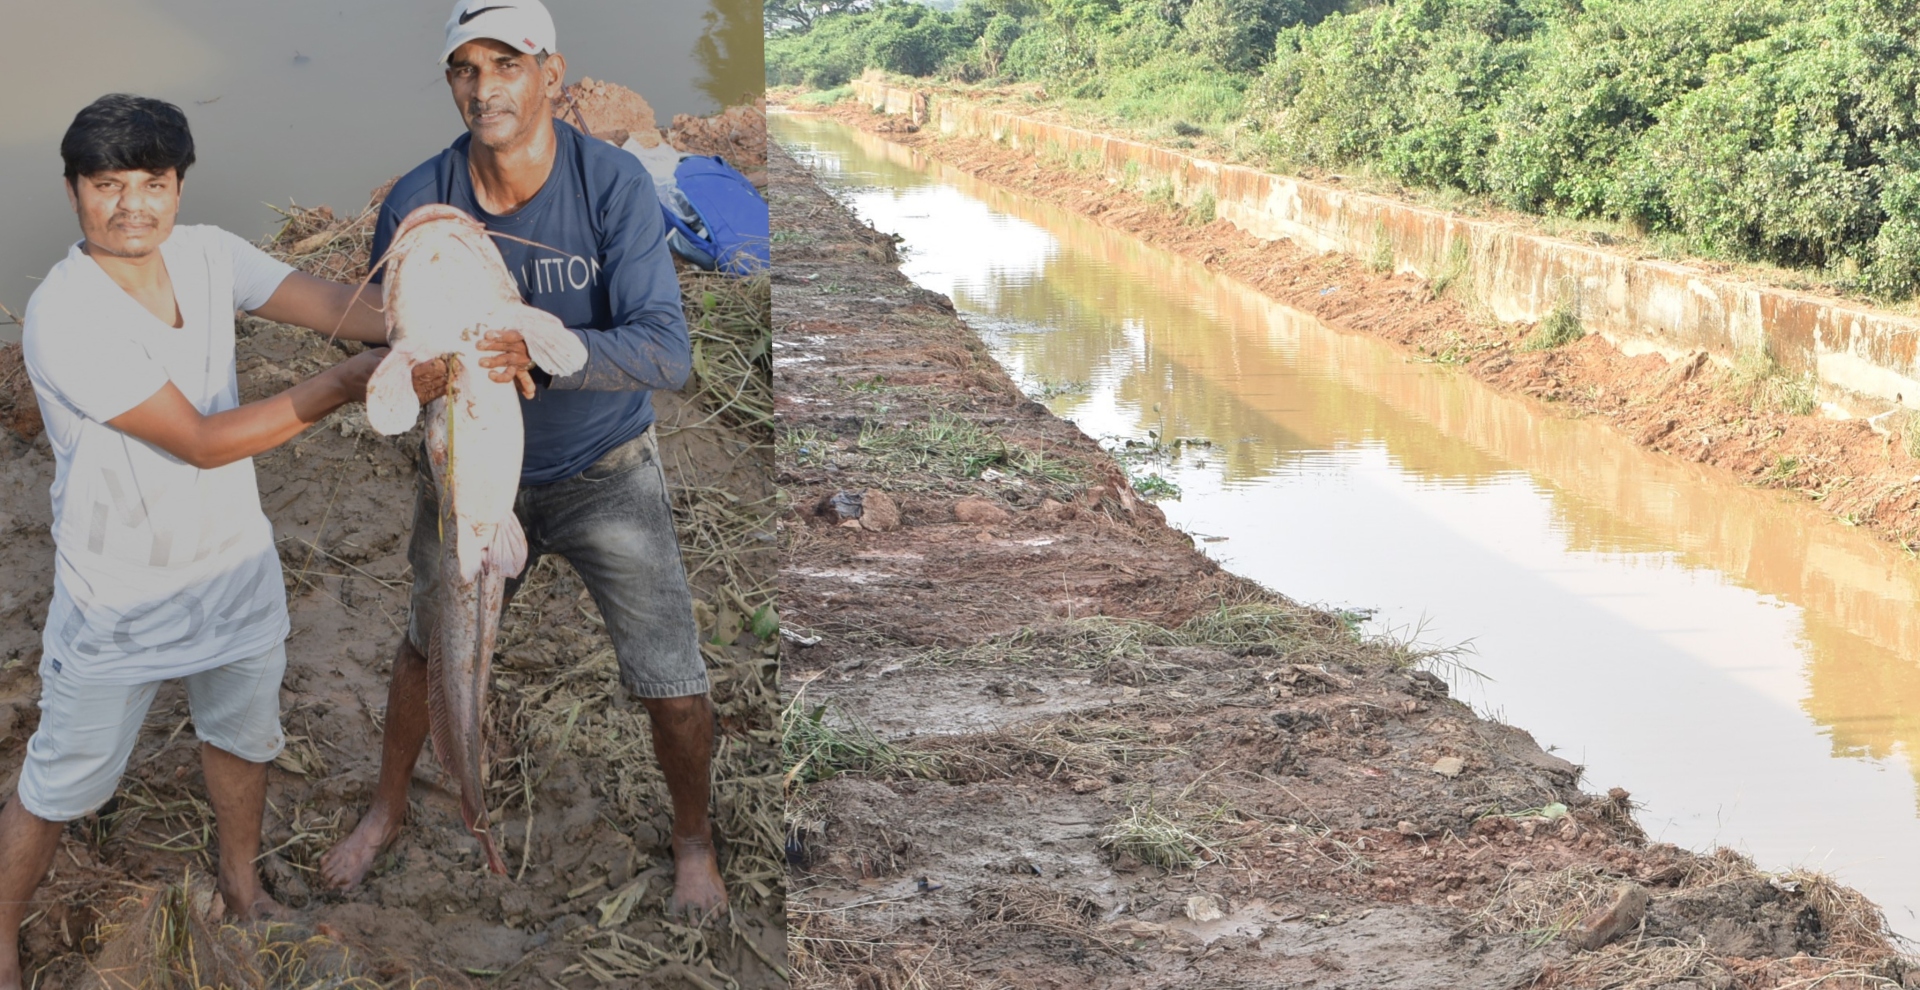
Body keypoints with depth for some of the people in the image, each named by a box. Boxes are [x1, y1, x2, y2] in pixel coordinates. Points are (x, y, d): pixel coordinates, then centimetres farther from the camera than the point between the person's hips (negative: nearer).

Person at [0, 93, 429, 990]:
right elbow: (201, 441, -28)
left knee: (242, 737, 26)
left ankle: (241, 886, 52)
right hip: (120, 597, -6)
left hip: (235, 563, 7)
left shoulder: (207, 255, -8)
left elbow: (331, 304, -19)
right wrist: (345, 385, -32)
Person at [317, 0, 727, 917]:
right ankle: (387, 810, 47)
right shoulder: (416, 203, -18)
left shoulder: (613, 183, -24)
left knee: (672, 684, 0)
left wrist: (543, 350, -48)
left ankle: (693, 841, 28)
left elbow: (666, 352, -32)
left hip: (605, 472, -2)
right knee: (430, 643, 20)